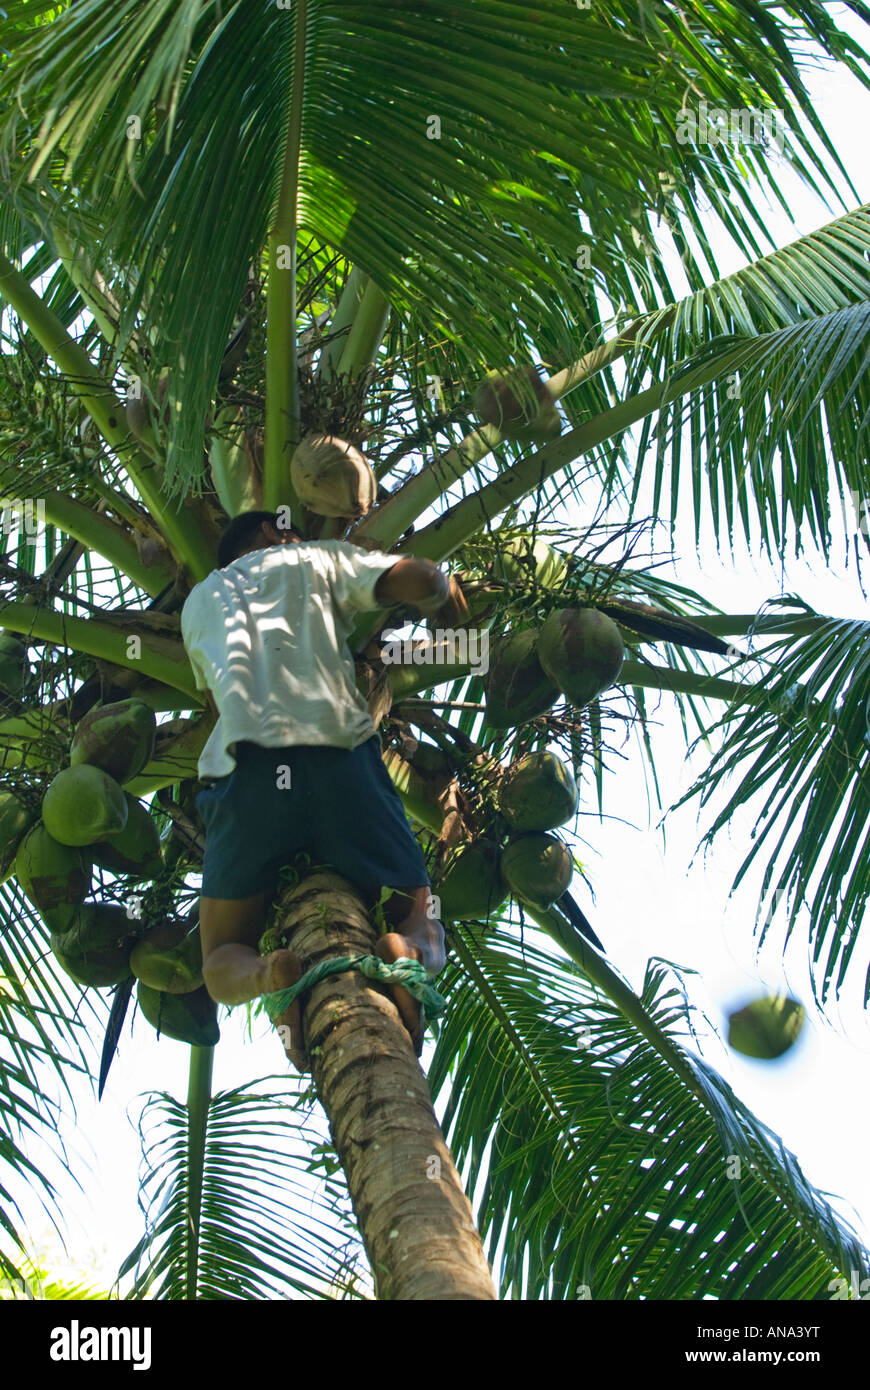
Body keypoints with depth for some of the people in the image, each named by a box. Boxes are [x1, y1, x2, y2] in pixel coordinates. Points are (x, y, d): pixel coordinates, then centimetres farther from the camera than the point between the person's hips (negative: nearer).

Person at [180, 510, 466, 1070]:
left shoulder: (199, 602, 33)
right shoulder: (315, 559, 23)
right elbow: (415, 578, 8)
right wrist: (447, 595, 31)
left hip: (244, 765, 1)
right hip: (339, 754, -1)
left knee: (224, 960, 13)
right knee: (422, 923, 15)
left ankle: (273, 976, -25)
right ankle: (406, 959, -24)